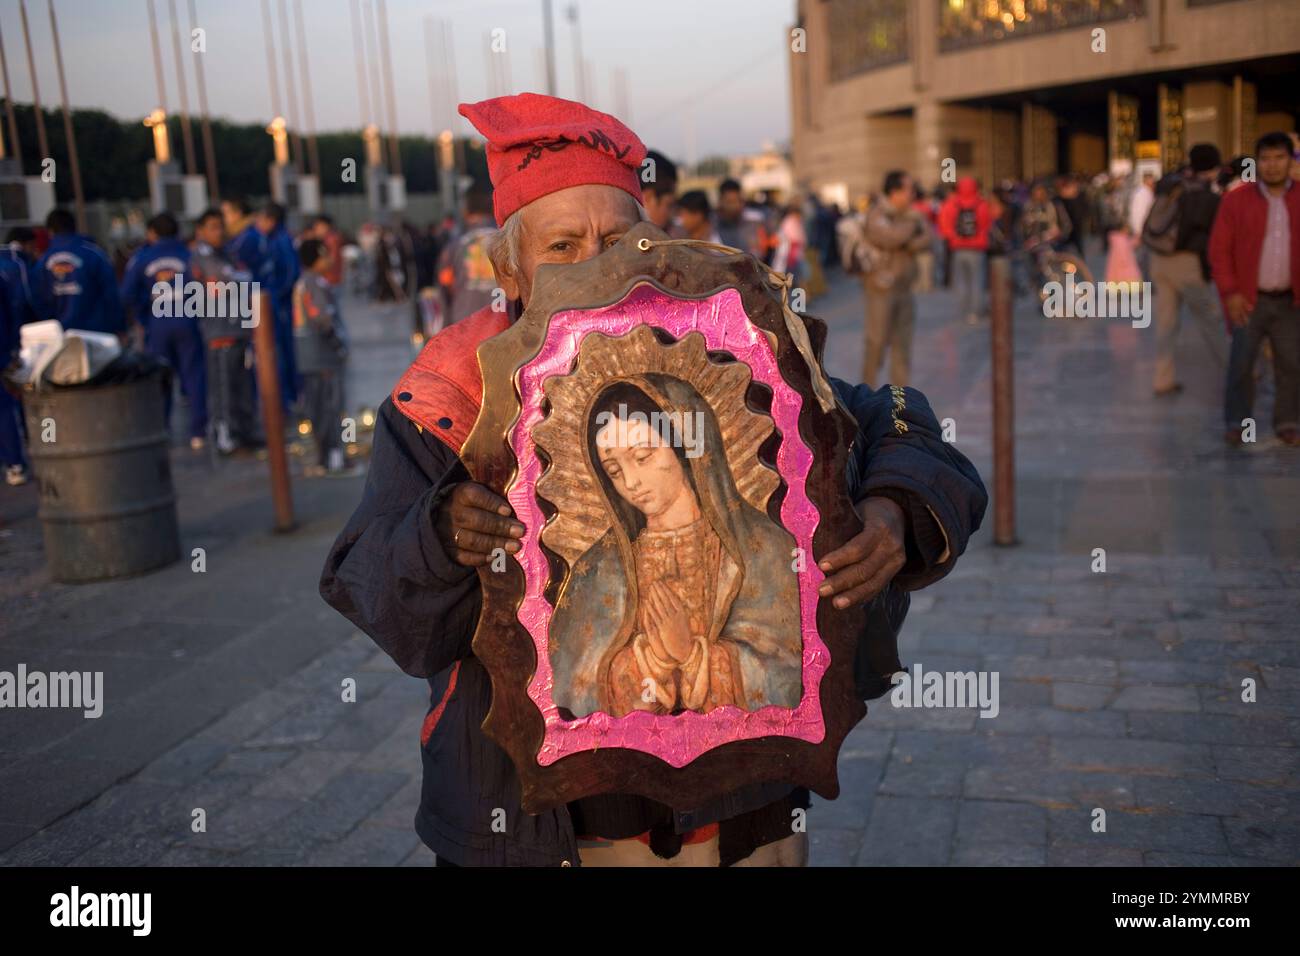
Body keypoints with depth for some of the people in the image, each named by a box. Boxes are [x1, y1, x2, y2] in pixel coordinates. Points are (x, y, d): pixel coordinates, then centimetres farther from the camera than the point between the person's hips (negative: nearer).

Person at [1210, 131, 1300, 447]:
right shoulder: (1236, 200, -1)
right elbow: (1219, 249, -2)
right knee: (1241, 364, 2)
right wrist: (1230, 293, -10)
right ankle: (1237, 423, 16)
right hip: (1248, 300, -1)